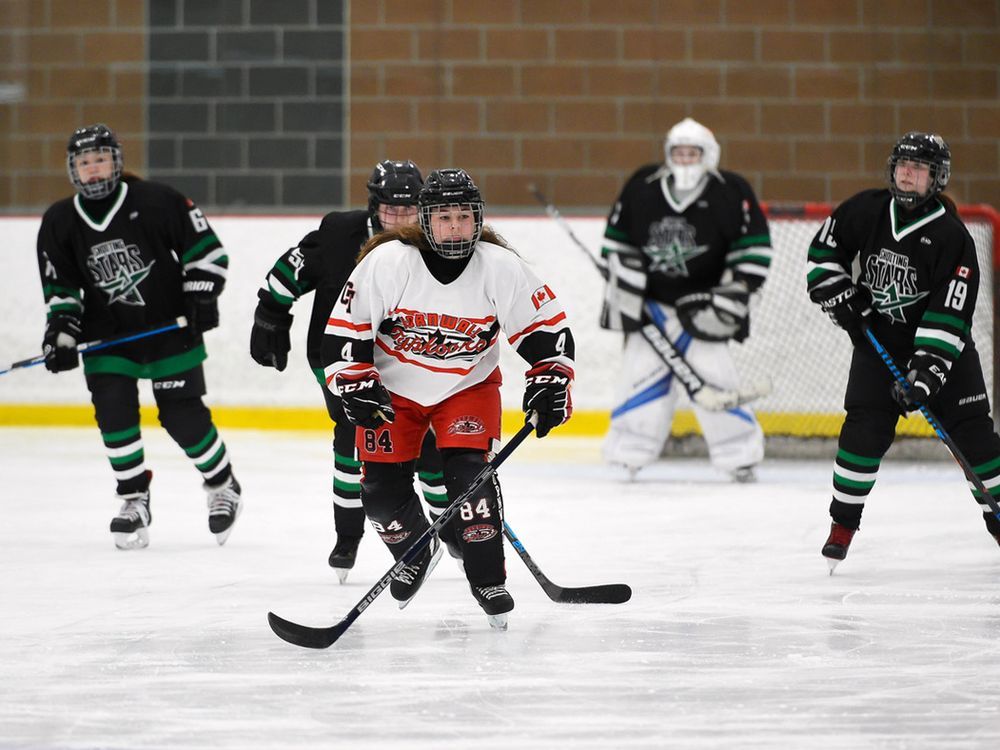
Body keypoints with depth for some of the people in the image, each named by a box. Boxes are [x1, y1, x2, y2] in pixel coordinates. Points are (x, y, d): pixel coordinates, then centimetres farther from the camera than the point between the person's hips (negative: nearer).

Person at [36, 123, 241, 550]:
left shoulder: (156, 202, -12)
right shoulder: (60, 223, 0)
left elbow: (204, 246, -4)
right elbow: (60, 287, 6)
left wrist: (201, 297, -12)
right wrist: (61, 331, -8)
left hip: (170, 327, -3)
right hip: (107, 335, 3)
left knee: (183, 415, -3)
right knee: (113, 410, -10)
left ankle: (223, 486, 20)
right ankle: (134, 500, 5)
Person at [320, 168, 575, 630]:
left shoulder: (501, 267, -19)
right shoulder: (386, 262, -23)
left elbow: (547, 327, -11)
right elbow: (344, 331, -16)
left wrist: (550, 381, -20)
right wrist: (356, 385, -23)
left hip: (468, 385, -1)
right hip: (393, 386, 1)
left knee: (469, 471, -20)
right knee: (382, 487, -3)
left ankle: (489, 582, -8)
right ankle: (416, 553, 29)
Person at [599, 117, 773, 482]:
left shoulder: (729, 192, -8)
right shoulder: (642, 187, -1)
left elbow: (754, 247, -5)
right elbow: (616, 240, 9)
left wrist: (735, 291, -11)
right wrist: (621, 285, 1)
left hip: (702, 300, -2)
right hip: (650, 301, 2)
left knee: (712, 370, -12)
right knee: (641, 369, -5)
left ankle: (740, 453, -1)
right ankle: (629, 452, 5)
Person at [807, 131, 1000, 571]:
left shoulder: (952, 236, -17)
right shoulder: (867, 210, -6)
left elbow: (949, 315, -22)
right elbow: (824, 249, 10)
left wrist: (926, 374, -29)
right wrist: (839, 295, -4)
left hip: (942, 345, -2)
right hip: (877, 339, 2)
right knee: (865, 430, -9)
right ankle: (843, 525, 4)